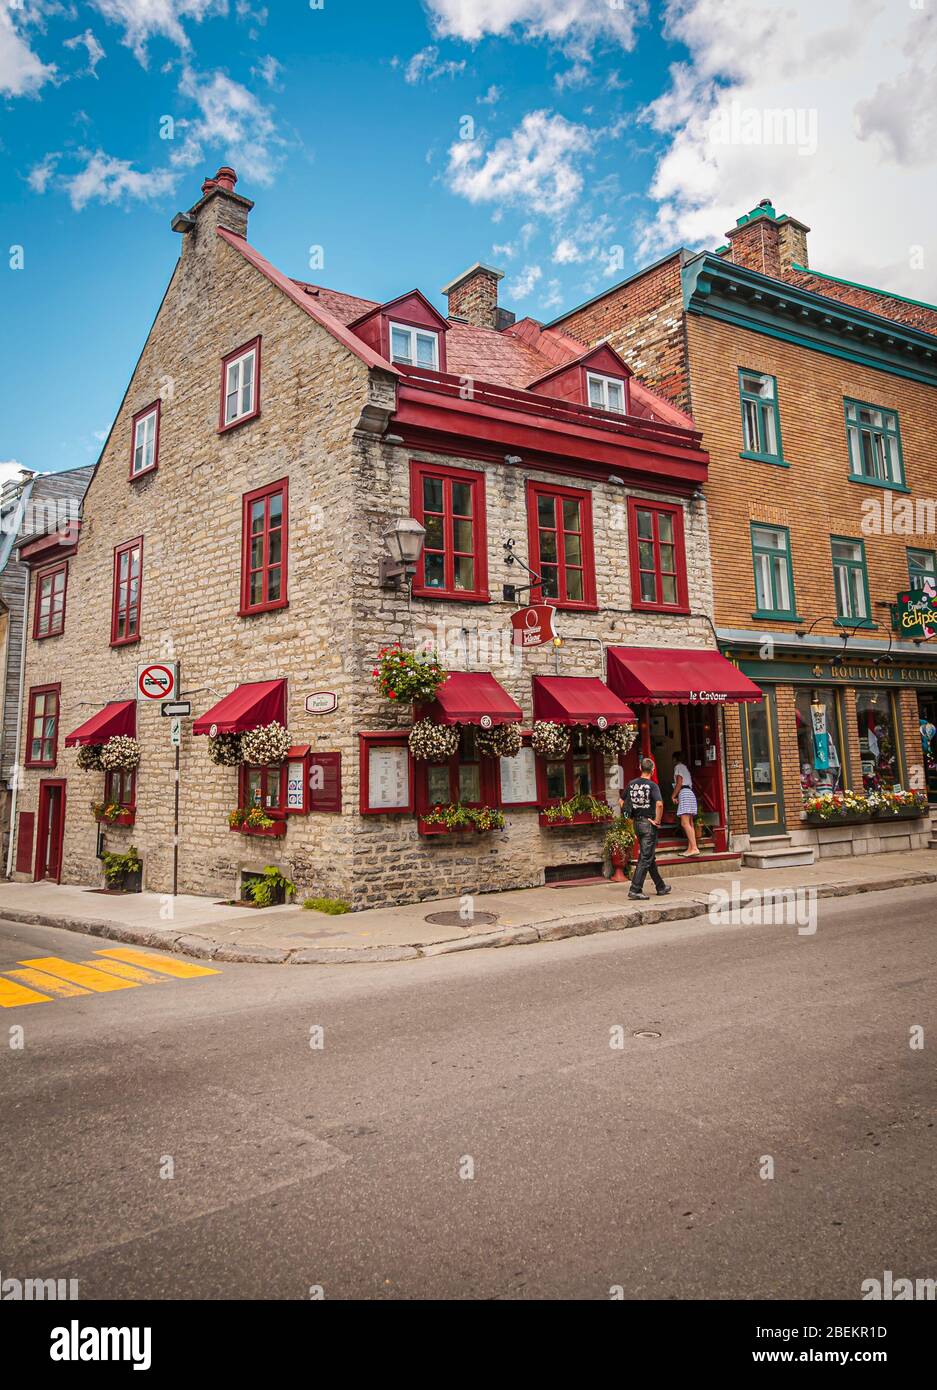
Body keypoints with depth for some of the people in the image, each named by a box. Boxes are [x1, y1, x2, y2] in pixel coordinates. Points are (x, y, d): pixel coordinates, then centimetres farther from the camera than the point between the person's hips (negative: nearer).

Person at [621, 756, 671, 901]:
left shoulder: (632, 783, 5)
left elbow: (621, 801, 11)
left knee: (650, 857, 17)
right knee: (645, 858, -2)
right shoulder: (652, 785, -14)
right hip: (648, 824, -7)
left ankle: (661, 887, 29)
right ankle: (635, 890, -7)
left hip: (637, 823, 7)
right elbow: (659, 804, -28)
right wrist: (657, 820, -16)